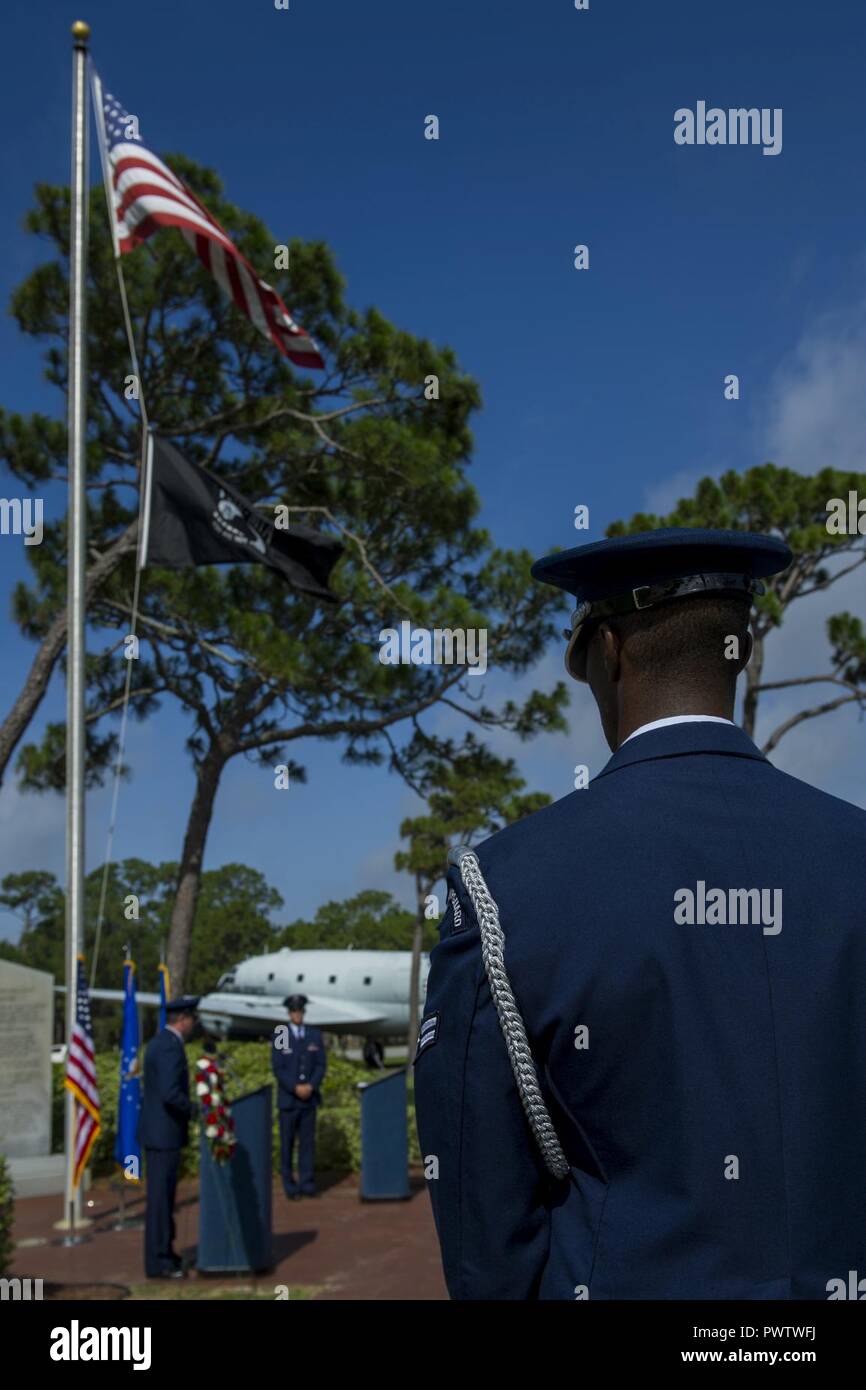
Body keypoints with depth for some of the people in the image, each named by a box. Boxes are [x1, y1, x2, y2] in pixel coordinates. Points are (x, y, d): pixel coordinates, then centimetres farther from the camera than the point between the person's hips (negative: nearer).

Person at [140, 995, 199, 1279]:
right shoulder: (171, 1047, -21)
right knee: (160, 1197, -2)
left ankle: (163, 1251, 29)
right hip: (163, 1134, -10)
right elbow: (170, 1094, -30)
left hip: (157, 1130, 10)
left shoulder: (160, 1041, 12)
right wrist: (195, 1109, -14)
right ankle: (158, 1263, 6)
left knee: (163, 1195, 19)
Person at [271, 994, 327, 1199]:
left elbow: (321, 1065, 5)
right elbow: (277, 1068, -6)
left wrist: (311, 1086, -10)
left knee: (308, 1141, 3)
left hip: (309, 1097, 2)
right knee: (287, 1142, 1)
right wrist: (296, 1088, -15)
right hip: (288, 1098, -2)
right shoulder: (279, 1036, -1)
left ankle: (307, 1183, 8)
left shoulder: (315, 1035, 7)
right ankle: (290, 1186, 7)